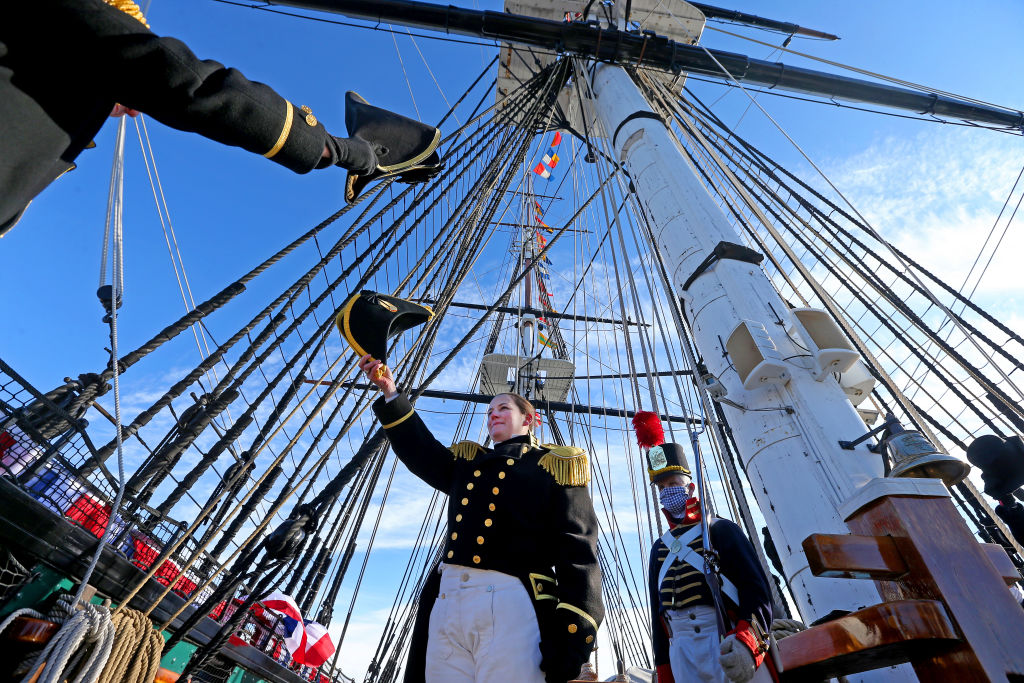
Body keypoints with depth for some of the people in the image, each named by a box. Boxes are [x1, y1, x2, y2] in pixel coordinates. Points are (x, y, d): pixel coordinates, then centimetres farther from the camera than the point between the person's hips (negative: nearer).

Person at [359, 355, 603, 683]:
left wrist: (573, 631, -13)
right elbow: (422, 451, 11)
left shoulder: (555, 465, 5)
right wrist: (390, 393, 6)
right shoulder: (468, 462, 24)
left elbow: (576, 552, -3)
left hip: (513, 606, -5)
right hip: (446, 603, 5)